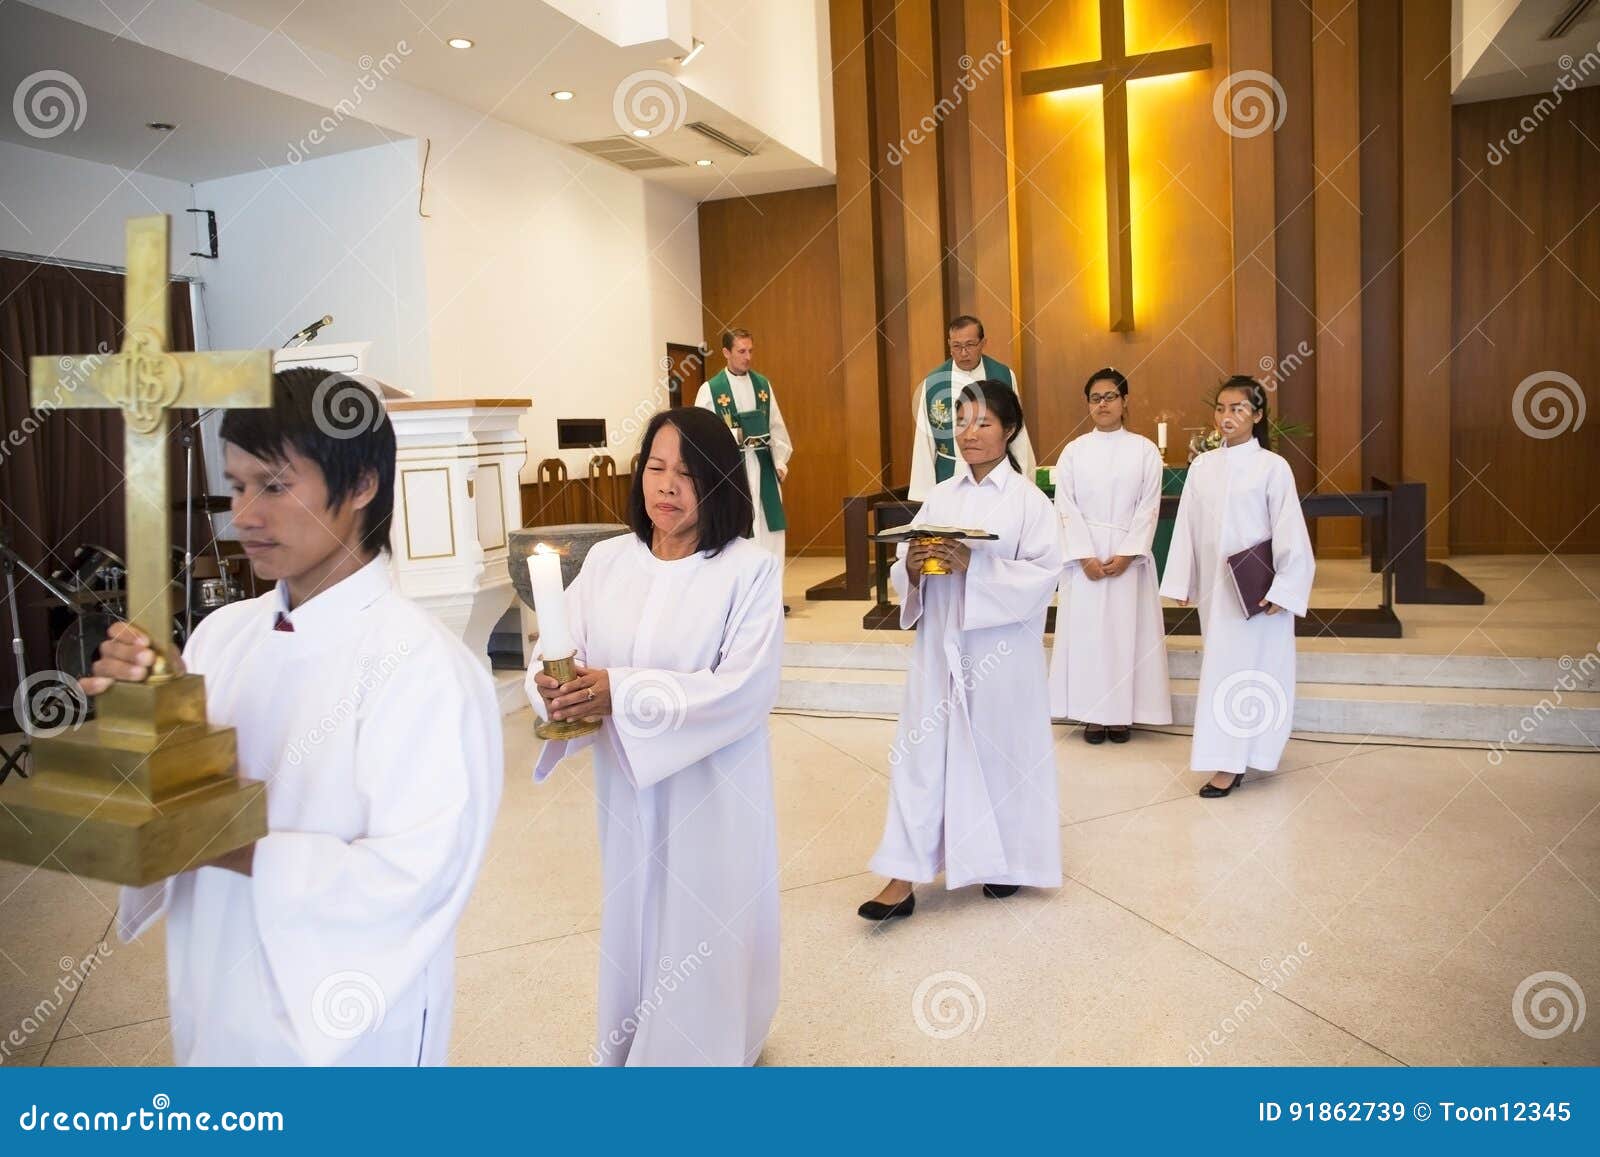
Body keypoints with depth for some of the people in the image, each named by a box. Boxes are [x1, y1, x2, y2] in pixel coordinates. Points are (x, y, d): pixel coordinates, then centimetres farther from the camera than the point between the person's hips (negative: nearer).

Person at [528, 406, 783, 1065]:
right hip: (624, 781, 4)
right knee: (633, 916, 18)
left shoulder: (750, 570, -12)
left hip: (713, 788, -3)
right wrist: (553, 690, -27)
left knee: (703, 927, 9)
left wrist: (622, 693, -28)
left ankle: (704, 1050, 35)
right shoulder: (605, 561, 0)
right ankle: (626, 1047, 41)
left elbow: (745, 688, -20)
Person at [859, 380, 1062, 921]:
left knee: (1000, 749, 8)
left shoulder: (1028, 499, -3)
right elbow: (905, 574, 8)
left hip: (1001, 649, -3)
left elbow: (1044, 573, -13)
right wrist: (912, 566, -15)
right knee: (920, 751, 2)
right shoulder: (940, 497, 8)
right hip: (939, 645, 4)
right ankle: (903, 878, 7)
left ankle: (1006, 860, 31)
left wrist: (974, 566, -24)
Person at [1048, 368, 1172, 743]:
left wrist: (1127, 554, -12)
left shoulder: (1144, 450, 3)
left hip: (1129, 554, 0)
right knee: (1086, 628, 0)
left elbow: (1149, 507, -1)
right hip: (1084, 554, 1)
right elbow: (1066, 507, -1)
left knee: (1126, 628, 0)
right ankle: (1092, 713, 8)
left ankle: (1122, 712, 9)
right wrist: (1086, 557, -11)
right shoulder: (1074, 451, 5)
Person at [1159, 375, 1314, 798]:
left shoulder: (1272, 467, -7)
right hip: (1213, 585, 5)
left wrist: (1282, 589, -12)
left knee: (1238, 668, -3)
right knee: (1220, 664, 10)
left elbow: (1290, 533, -8)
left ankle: (1229, 763, 1)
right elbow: (1187, 528, 8)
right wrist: (1181, 583, 7)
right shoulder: (1202, 466, 6)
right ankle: (1234, 755, 22)